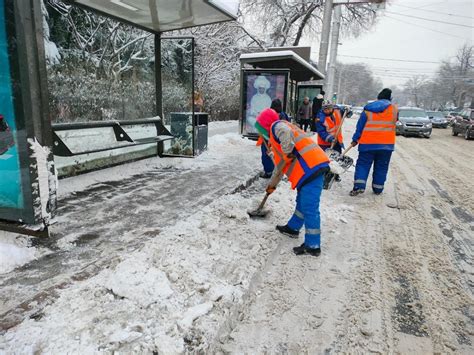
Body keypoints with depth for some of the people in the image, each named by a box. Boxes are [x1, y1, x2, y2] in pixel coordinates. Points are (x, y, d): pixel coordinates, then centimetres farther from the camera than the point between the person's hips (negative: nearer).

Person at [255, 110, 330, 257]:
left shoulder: (276, 126, 2)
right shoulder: (275, 138, 30)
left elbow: (286, 132, -26)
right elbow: (280, 163, 37)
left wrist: (288, 151, -19)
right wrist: (272, 184, 43)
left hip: (311, 167, -11)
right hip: (310, 168, 11)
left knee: (309, 207, -8)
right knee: (302, 202, 23)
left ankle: (312, 246, -2)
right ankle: (292, 228, 40)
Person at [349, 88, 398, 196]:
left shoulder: (368, 108, 3)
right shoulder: (394, 109, 1)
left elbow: (360, 125, 3)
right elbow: (395, 121, 15)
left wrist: (355, 139, 9)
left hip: (368, 143, 0)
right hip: (386, 143, 0)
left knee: (363, 164, 3)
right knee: (381, 167, 10)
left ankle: (359, 186, -12)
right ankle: (378, 189, 16)